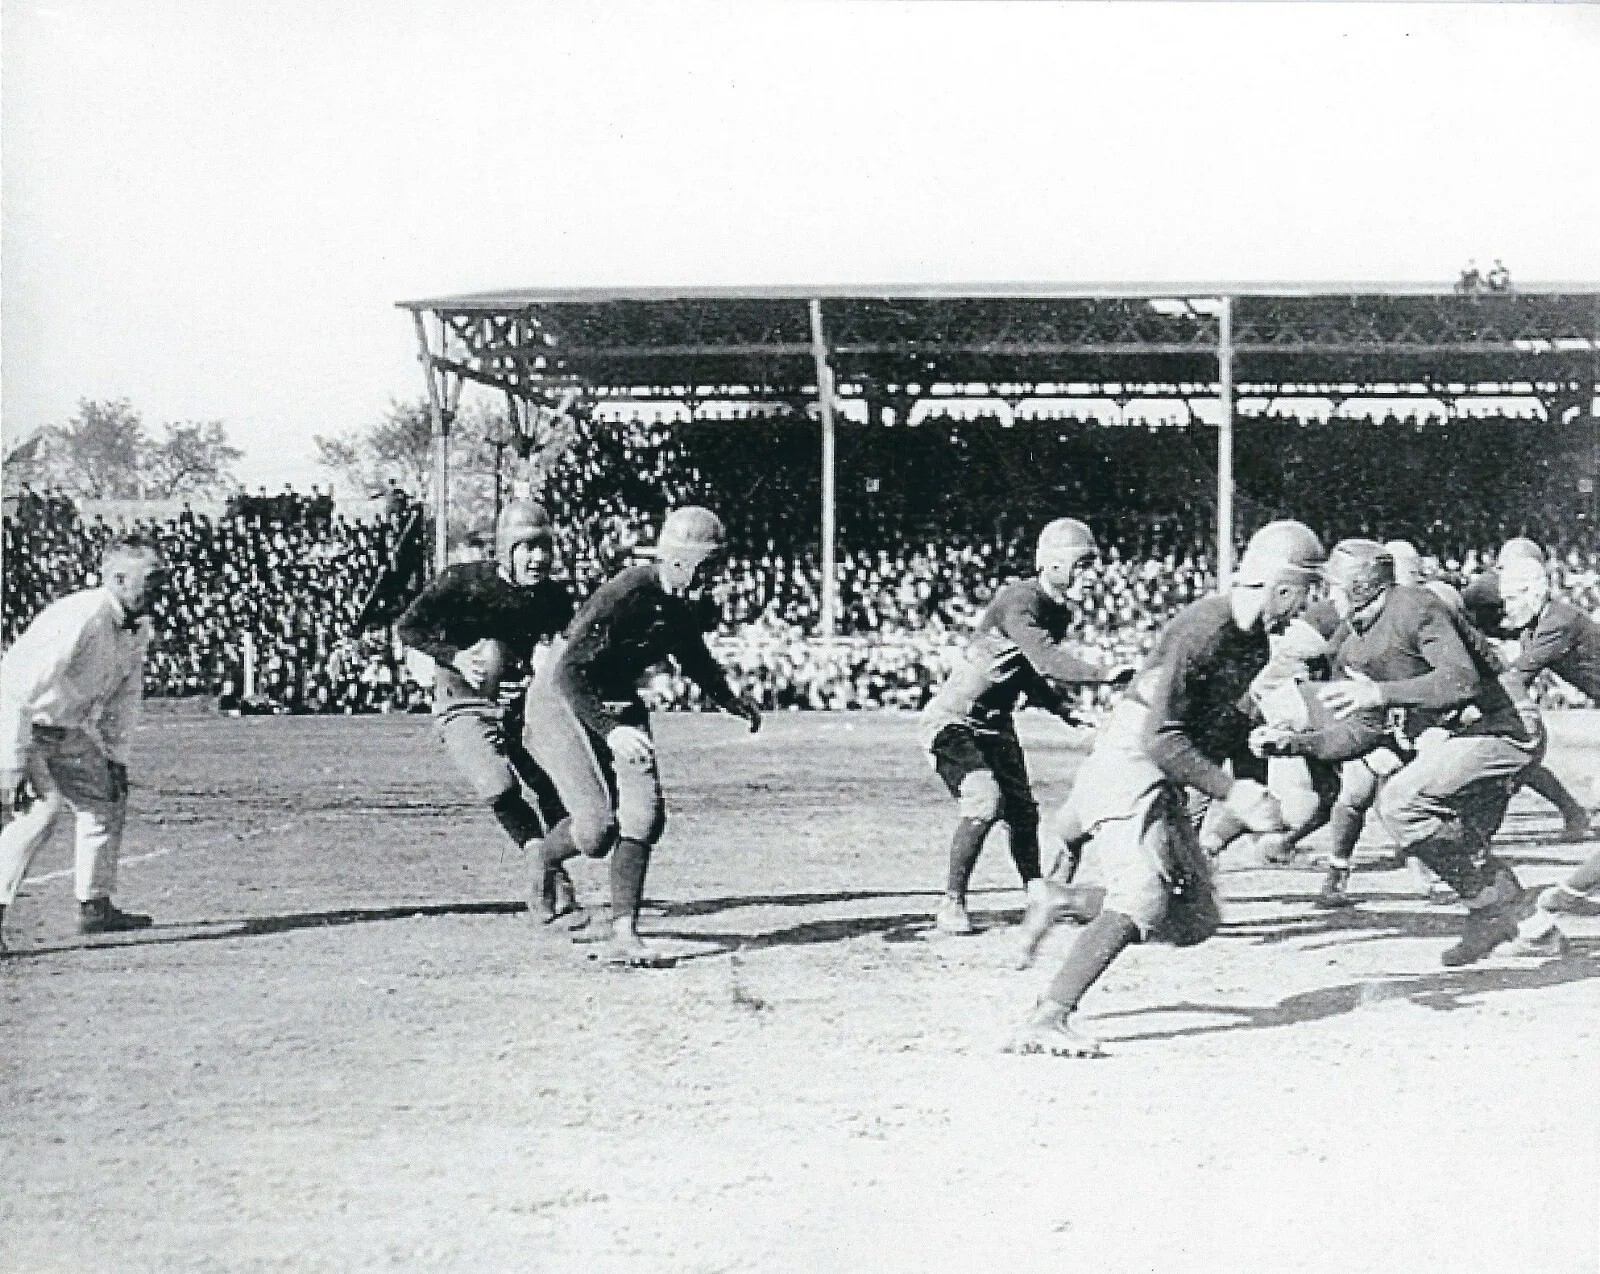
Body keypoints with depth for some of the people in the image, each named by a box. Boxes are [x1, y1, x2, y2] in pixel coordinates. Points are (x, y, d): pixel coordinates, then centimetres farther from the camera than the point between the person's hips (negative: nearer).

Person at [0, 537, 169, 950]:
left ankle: (95, 906, 27)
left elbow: (125, 695, 13)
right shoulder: (81, 619, -32)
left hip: (70, 730, 9)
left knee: (106, 799, 14)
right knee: (43, 805, -26)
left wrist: (115, 756, 8)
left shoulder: (138, 629, -3)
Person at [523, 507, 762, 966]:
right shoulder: (627, 593, -30)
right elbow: (568, 672, -33)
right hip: (563, 699, -7)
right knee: (598, 826, -15)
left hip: (620, 704, 7)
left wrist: (731, 700, 9)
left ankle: (622, 932, -4)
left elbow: (692, 653, 19)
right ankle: (540, 863, 18)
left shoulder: (690, 602, -5)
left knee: (644, 815, -9)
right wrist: (610, 730, -43)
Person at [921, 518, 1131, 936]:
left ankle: (1039, 900, 20)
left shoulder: (1060, 611, 5)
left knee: (1023, 813, 8)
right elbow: (1046, 661, -37)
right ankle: (952, 905, -14)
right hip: (955, 720, -9)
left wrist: (1059, 707, 4)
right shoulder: (1019, 599, -22)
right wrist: (1104, 676, -45)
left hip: (996, 725, 9)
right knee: (985, 800, -23)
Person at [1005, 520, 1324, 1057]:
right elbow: (1163, 737, -26)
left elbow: (1238, 729, 21)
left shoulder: (1258, 639, 8)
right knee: (1144, 896, -25)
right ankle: (1045, 1022, -26)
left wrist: (1257, 797, 8)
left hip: (1167, 785, 10)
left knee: (1194, 920, 12)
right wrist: (1231, 793, -28)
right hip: (1130, 765, -10)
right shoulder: (1203, 626, -21)